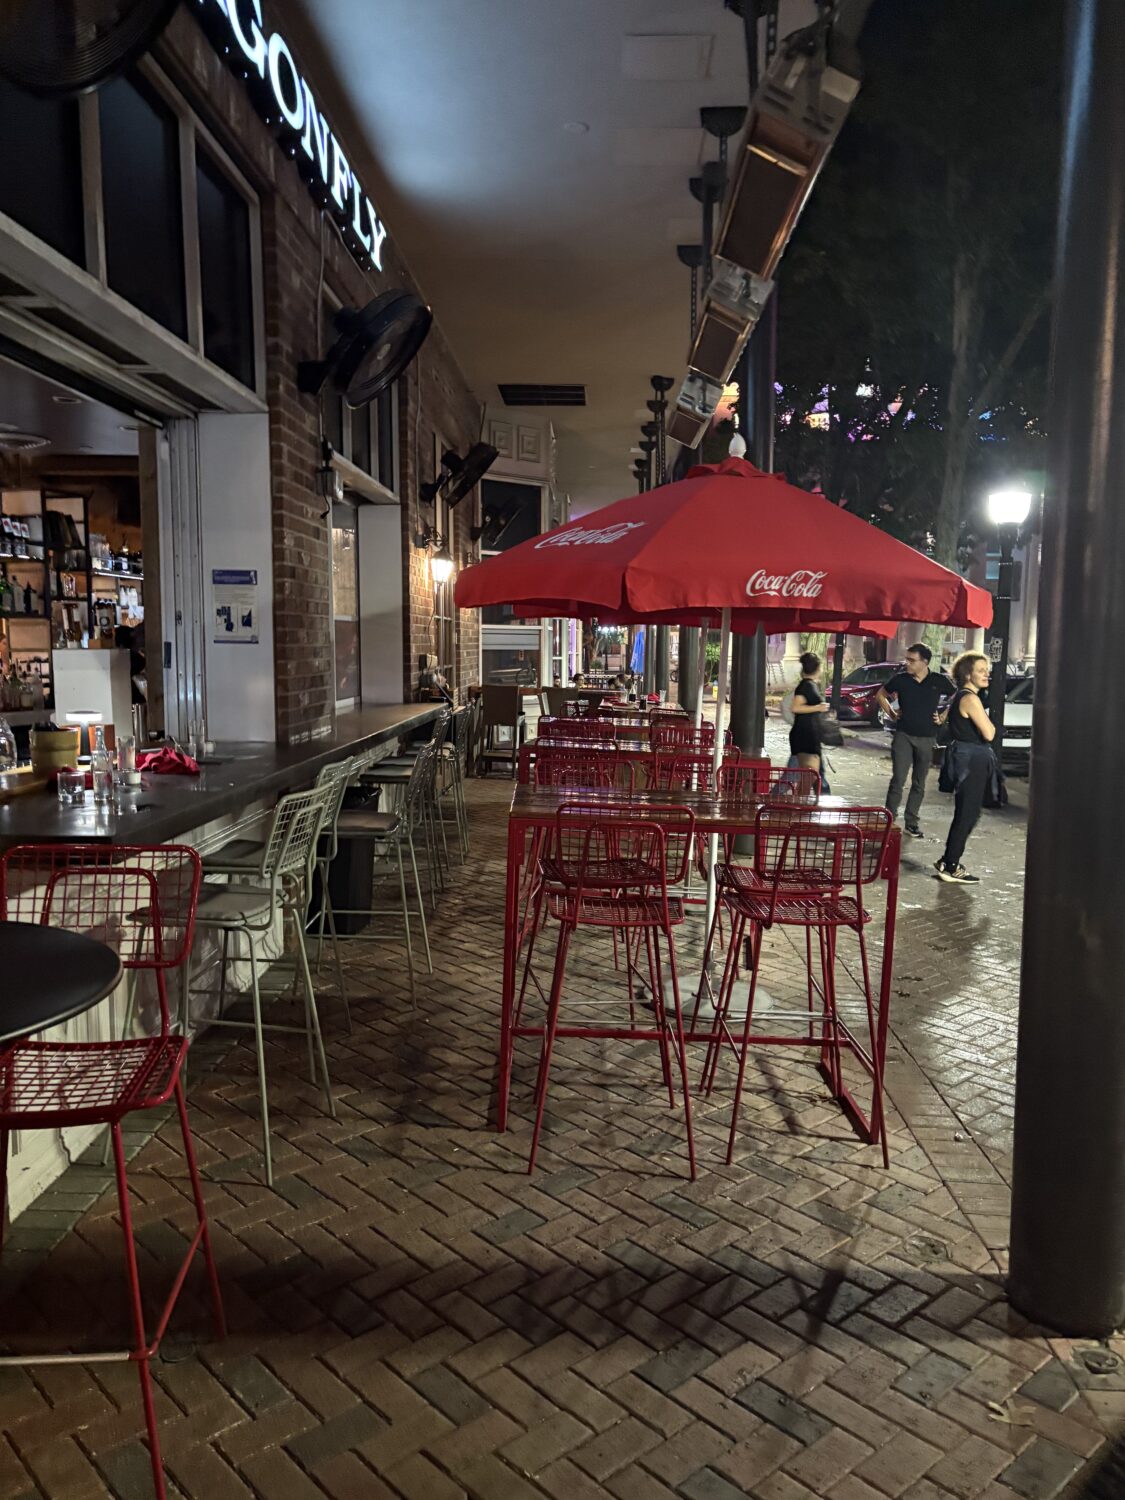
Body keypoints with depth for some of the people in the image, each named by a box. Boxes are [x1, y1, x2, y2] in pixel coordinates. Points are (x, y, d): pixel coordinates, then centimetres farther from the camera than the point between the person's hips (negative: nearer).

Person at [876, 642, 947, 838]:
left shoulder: (939, 681, -3)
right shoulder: (900, 679, -3)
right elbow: (880, 695, 13)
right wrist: (892, 714, 5)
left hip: (926, 739, 1)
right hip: (903, 735, -1)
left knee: (919, 784, 9)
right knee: (898, 779, -9)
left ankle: (912, 822, 19)